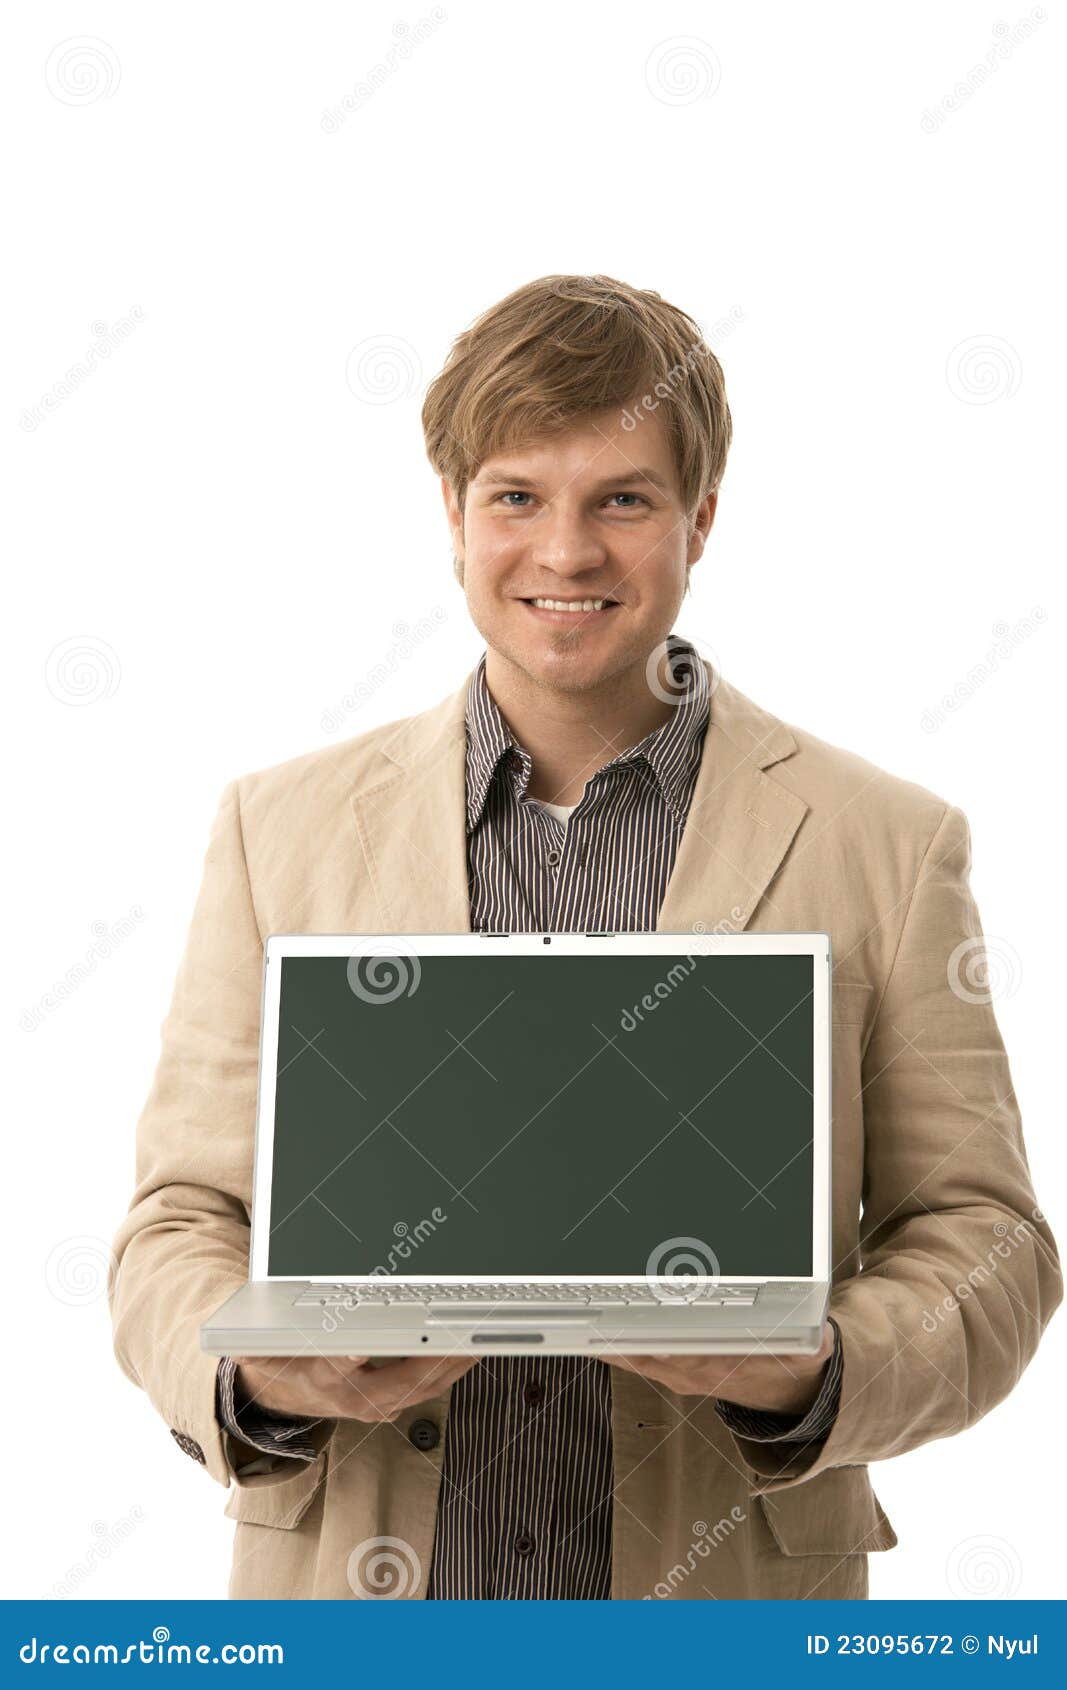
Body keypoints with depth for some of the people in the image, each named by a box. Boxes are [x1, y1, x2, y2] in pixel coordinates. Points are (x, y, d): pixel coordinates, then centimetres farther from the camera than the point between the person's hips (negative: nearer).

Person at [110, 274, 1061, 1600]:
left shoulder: (884, 844, -1)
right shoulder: (283, 826, 3)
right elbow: (180, 1224, 4)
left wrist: (814, 1377, -19)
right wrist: (258, 1377, -17)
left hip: (723, 1593, -1)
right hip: (355, 1590, 1)